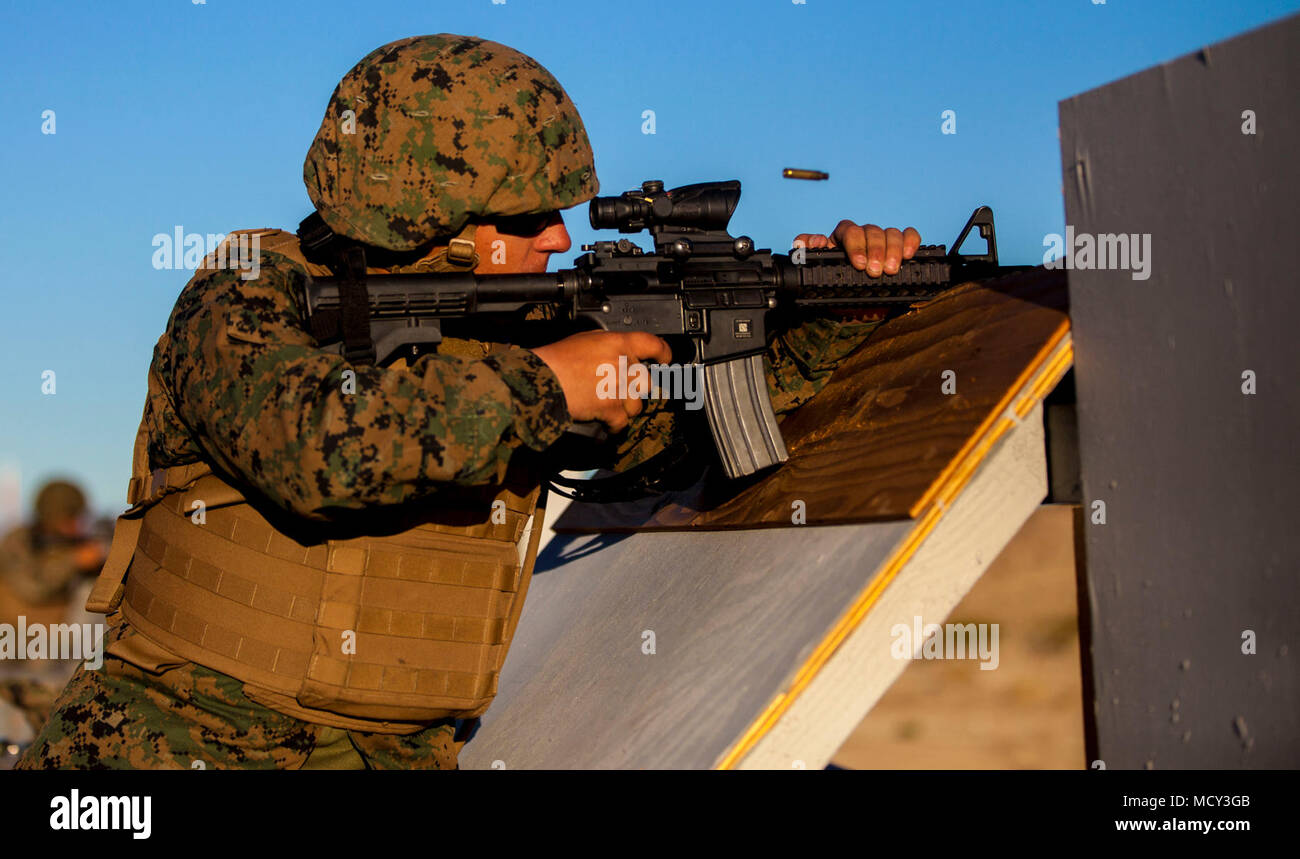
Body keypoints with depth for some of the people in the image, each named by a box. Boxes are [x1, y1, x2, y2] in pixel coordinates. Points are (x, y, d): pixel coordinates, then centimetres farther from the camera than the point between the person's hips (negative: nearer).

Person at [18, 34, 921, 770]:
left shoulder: (527, 336, 4)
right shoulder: (242, 307, -11)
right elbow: (317, 443, -31)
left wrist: (837, 309, -1)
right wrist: (538, 383, -24)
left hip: (390, 748, 4)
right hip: (176, 742, -3)